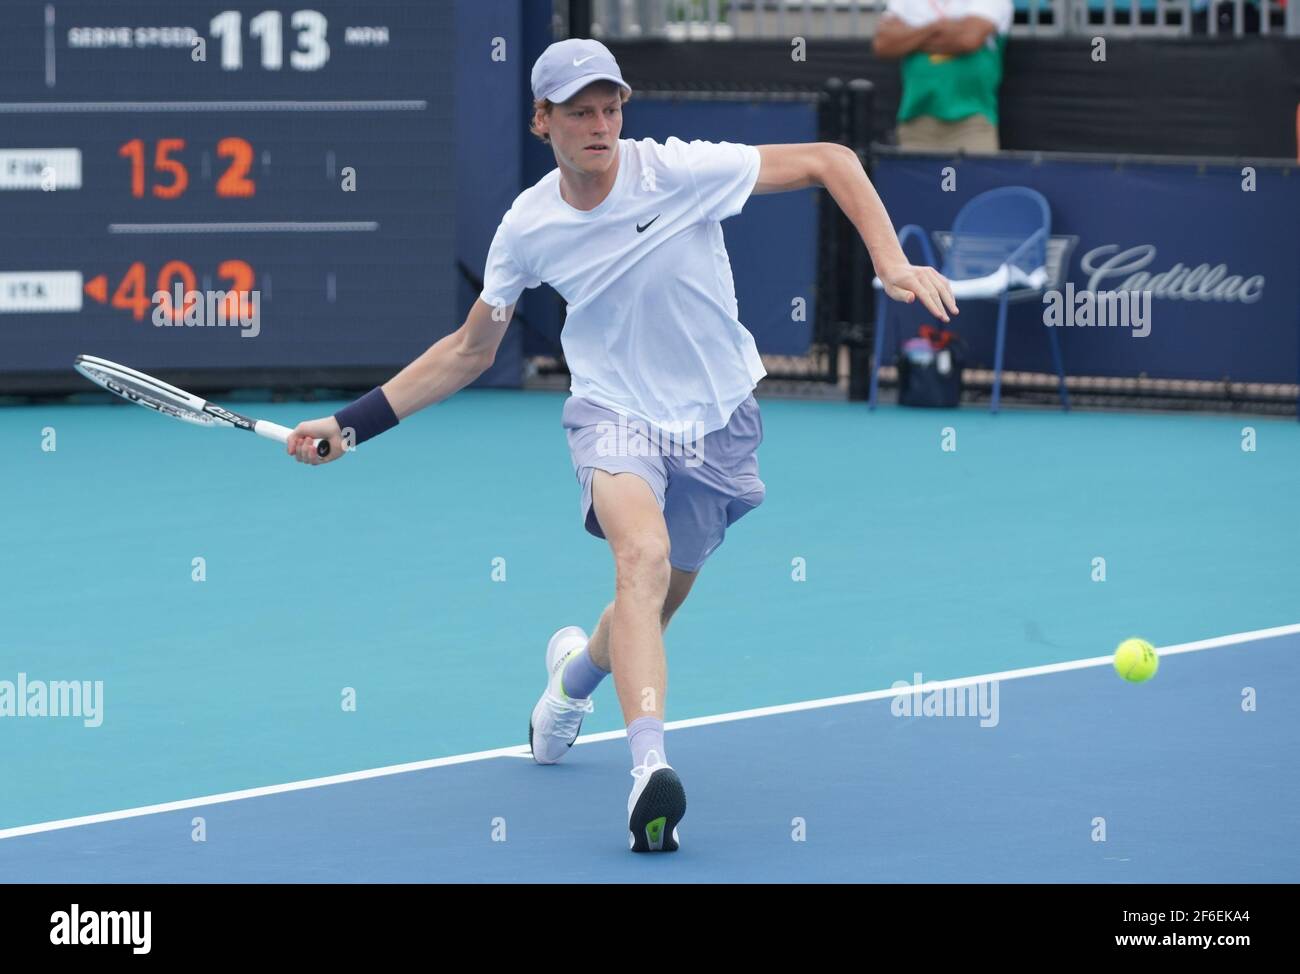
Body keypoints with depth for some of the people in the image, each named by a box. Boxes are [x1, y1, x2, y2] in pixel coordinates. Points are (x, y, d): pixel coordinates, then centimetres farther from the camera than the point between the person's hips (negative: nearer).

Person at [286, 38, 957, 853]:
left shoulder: (679, 171, -16)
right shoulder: (528, 227, -6)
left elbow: (830, 161, -10)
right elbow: (468, 352, 8)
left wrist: (893, 265, -22)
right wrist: (351, 425, 3)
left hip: (715, 420, 1)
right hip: (616, 413, -1)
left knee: (651, 614, 12)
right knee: (644, 555, -32)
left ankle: (574, 672, 51)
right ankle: (651, 768, -42)